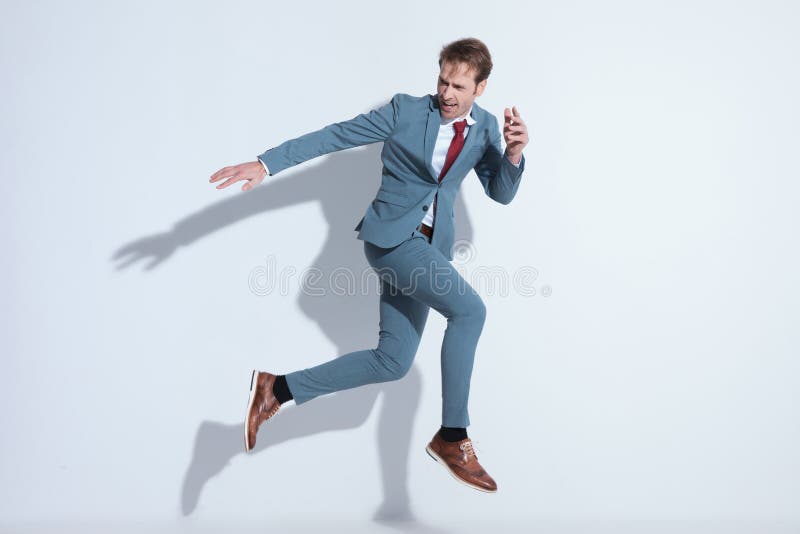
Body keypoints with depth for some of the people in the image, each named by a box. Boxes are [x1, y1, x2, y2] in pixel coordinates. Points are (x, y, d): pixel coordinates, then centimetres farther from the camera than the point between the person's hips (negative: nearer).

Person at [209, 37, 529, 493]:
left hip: (430, 247, 6)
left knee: (393, 361, 3)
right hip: (391, 235, -6)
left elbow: (502, 193, 8)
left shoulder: (485, 128, 8)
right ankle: (453, 437, -13)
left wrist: (514, 154, -13)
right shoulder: (406, 109, -5)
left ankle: (281, 388, 13)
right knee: (470, 310, -24)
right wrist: (267, 163, -14)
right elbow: (337, 135, -6)